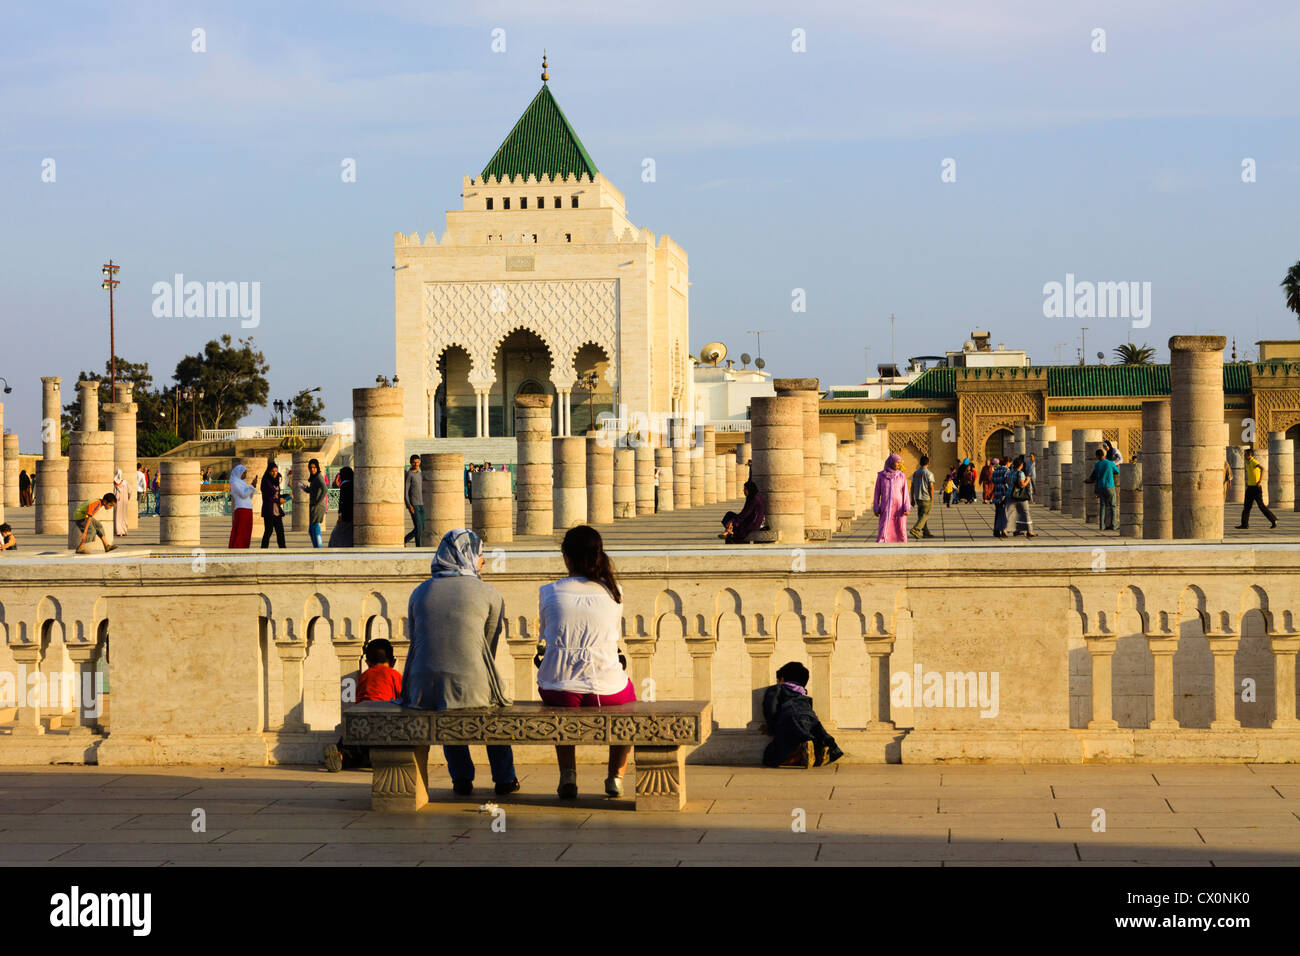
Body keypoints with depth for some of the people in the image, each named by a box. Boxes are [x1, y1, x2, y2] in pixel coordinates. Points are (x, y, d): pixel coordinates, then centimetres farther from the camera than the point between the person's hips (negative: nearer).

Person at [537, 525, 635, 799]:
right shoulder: (613, 592, 1)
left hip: (559, 691, 0)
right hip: (605, 691, 0)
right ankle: (616, 776, 31)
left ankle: (568, 774, 27)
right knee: (629, 697, 36)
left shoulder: (548, 592, -1)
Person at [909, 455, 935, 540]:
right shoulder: (929, 473, -10)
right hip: (926, 498, -6)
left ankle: (926, 532, 16)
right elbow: (931, 487, -13)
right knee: (924, 516, -4)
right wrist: (932, 499, -7)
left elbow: (912, 487, 9)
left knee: (921, 516, 13)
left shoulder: (915, 473, 7)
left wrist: (912, 499, 14)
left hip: (918, 498, 6)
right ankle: (915, 530, -18)